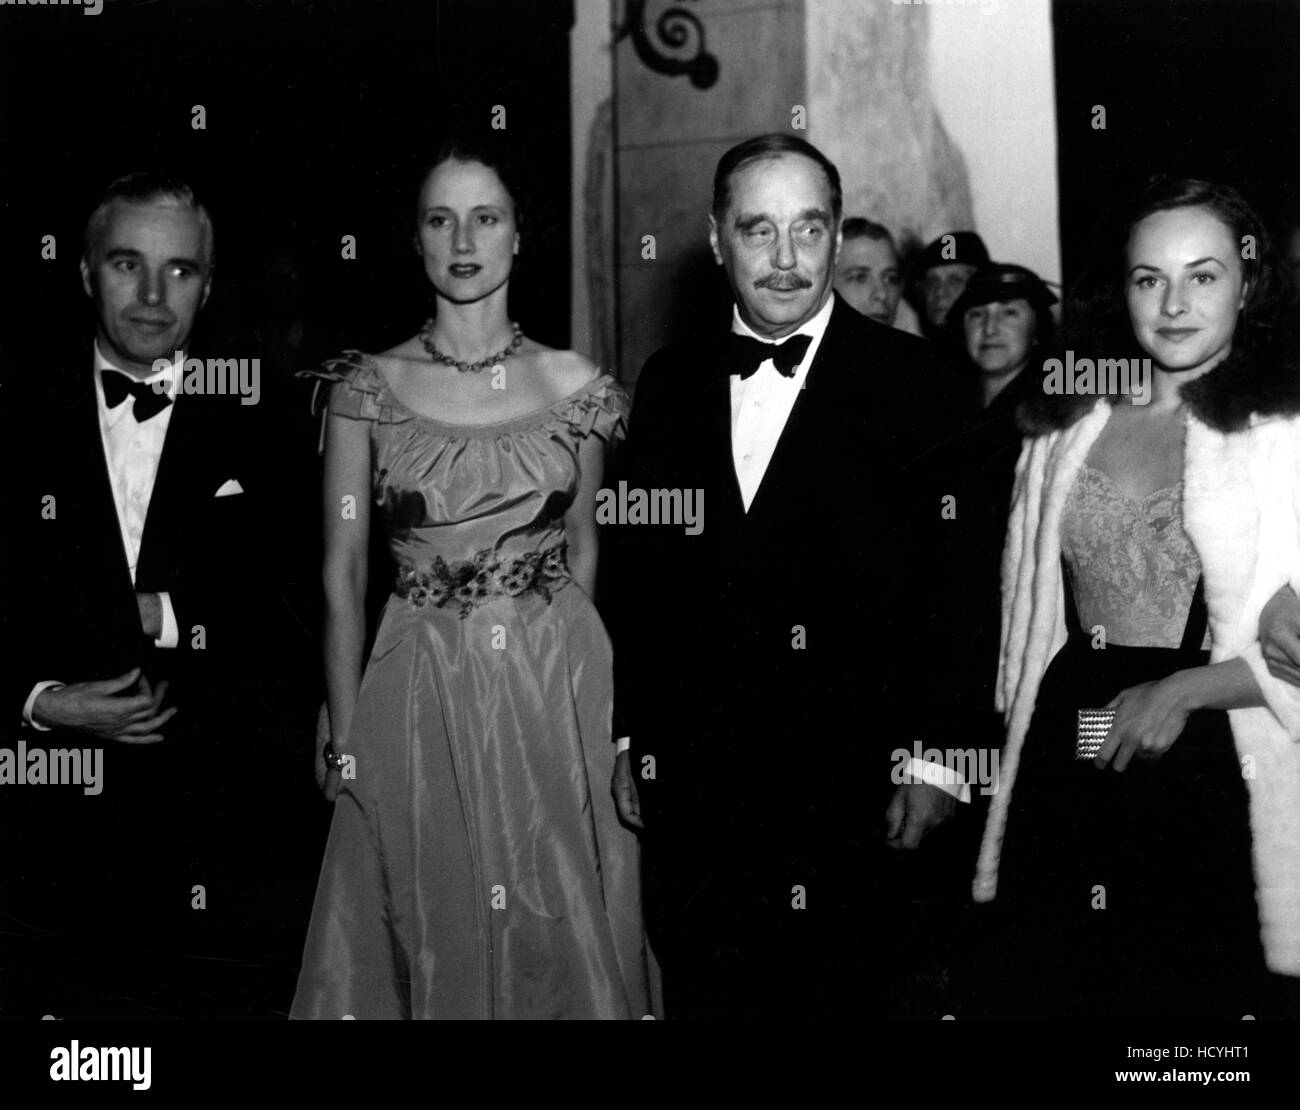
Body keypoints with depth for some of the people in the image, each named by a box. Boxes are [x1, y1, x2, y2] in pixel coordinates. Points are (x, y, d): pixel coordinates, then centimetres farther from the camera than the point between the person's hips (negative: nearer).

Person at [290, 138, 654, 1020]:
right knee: (432, 943, 9)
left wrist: (563, 664, 12)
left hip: (559, 685, 1)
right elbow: (344, 572, -1)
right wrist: (346, 736, -4)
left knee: (561, 938, 10)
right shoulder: (368, 388, -1)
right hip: (418, 697, -1)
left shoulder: (576, 385, 2)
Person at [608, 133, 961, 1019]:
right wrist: (629, 736, 9)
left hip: (848, 777, -3)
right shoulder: (671, 380, 8)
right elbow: (640, 571, 11)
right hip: (690, 774, 4)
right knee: (701, 994, 12)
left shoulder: (911, 377, -4)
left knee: (840, 992, 7)